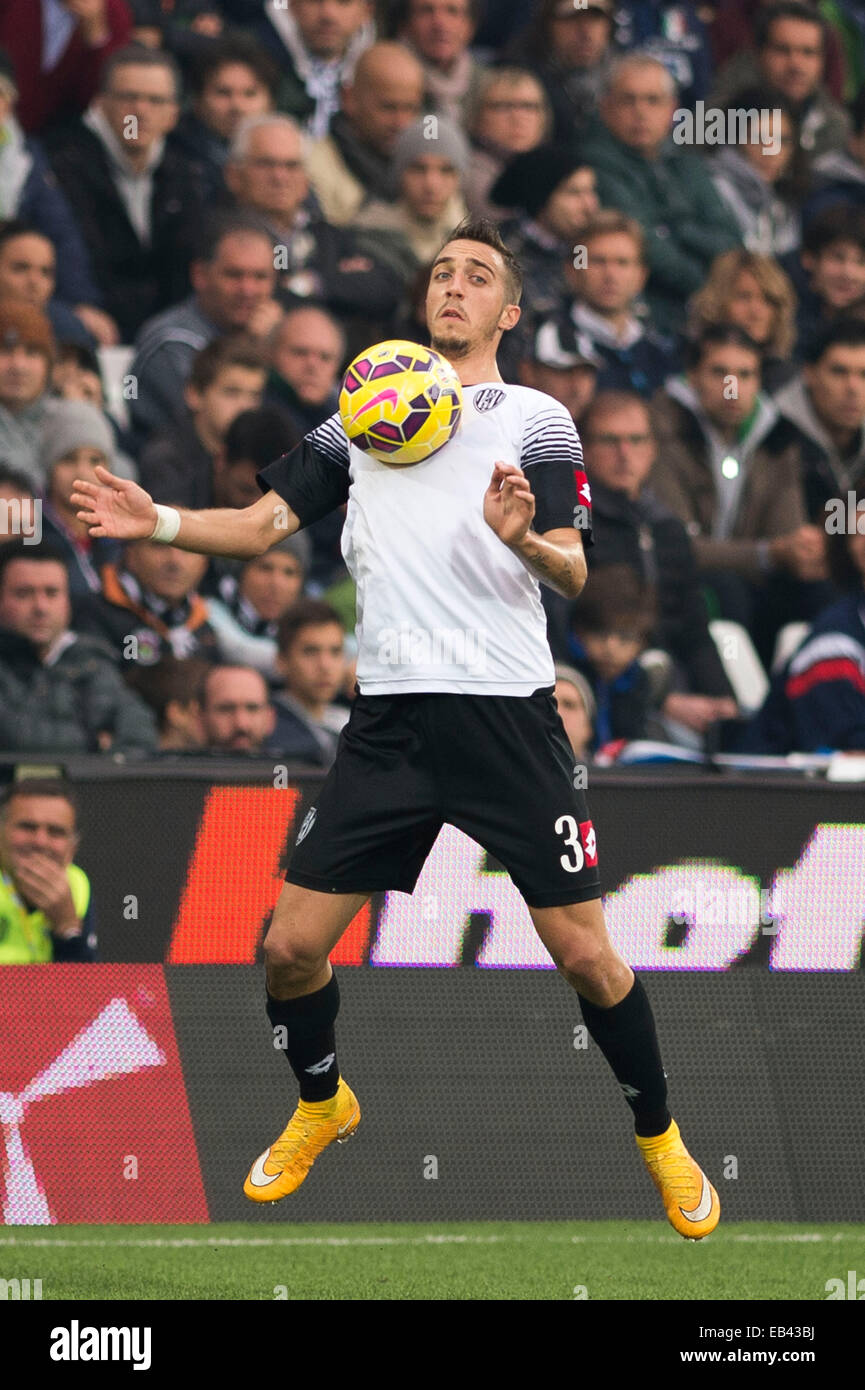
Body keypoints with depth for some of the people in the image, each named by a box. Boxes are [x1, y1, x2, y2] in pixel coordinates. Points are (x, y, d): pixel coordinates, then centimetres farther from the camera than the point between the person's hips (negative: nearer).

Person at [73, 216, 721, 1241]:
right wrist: (160, 523, -8)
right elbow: (262, 525, 10)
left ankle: (658, 1136, 16)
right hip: (389, 720, 3)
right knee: (292, 943, 0)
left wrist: (527, 540, -29)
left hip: (508, 718, -3)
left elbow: (574, 575, -6)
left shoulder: (535, 420, 3)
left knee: (584, 955, -6)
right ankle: (320, 1106, 29)